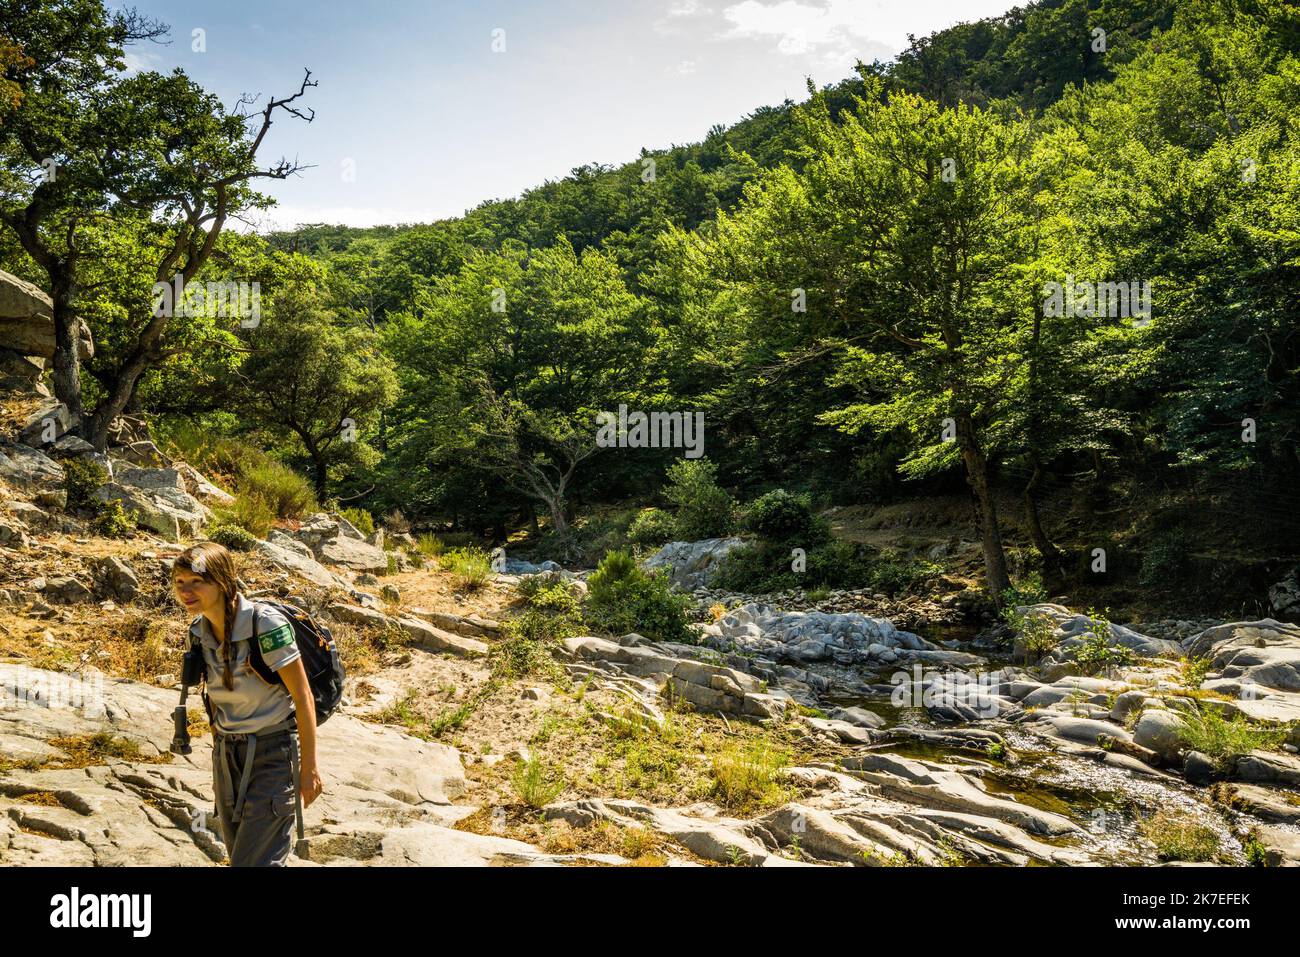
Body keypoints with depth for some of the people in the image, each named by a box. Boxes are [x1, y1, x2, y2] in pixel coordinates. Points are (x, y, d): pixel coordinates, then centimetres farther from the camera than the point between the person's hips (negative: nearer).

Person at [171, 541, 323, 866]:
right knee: (240, 856, 15)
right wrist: (219, 751, 21)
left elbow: (302, 696, -16)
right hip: (226, 755, 7)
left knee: (253, 862, -9)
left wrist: (309, 766, -13)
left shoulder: (266, 624, -20)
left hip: (272, 753, -7)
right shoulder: (199, 632, 0)